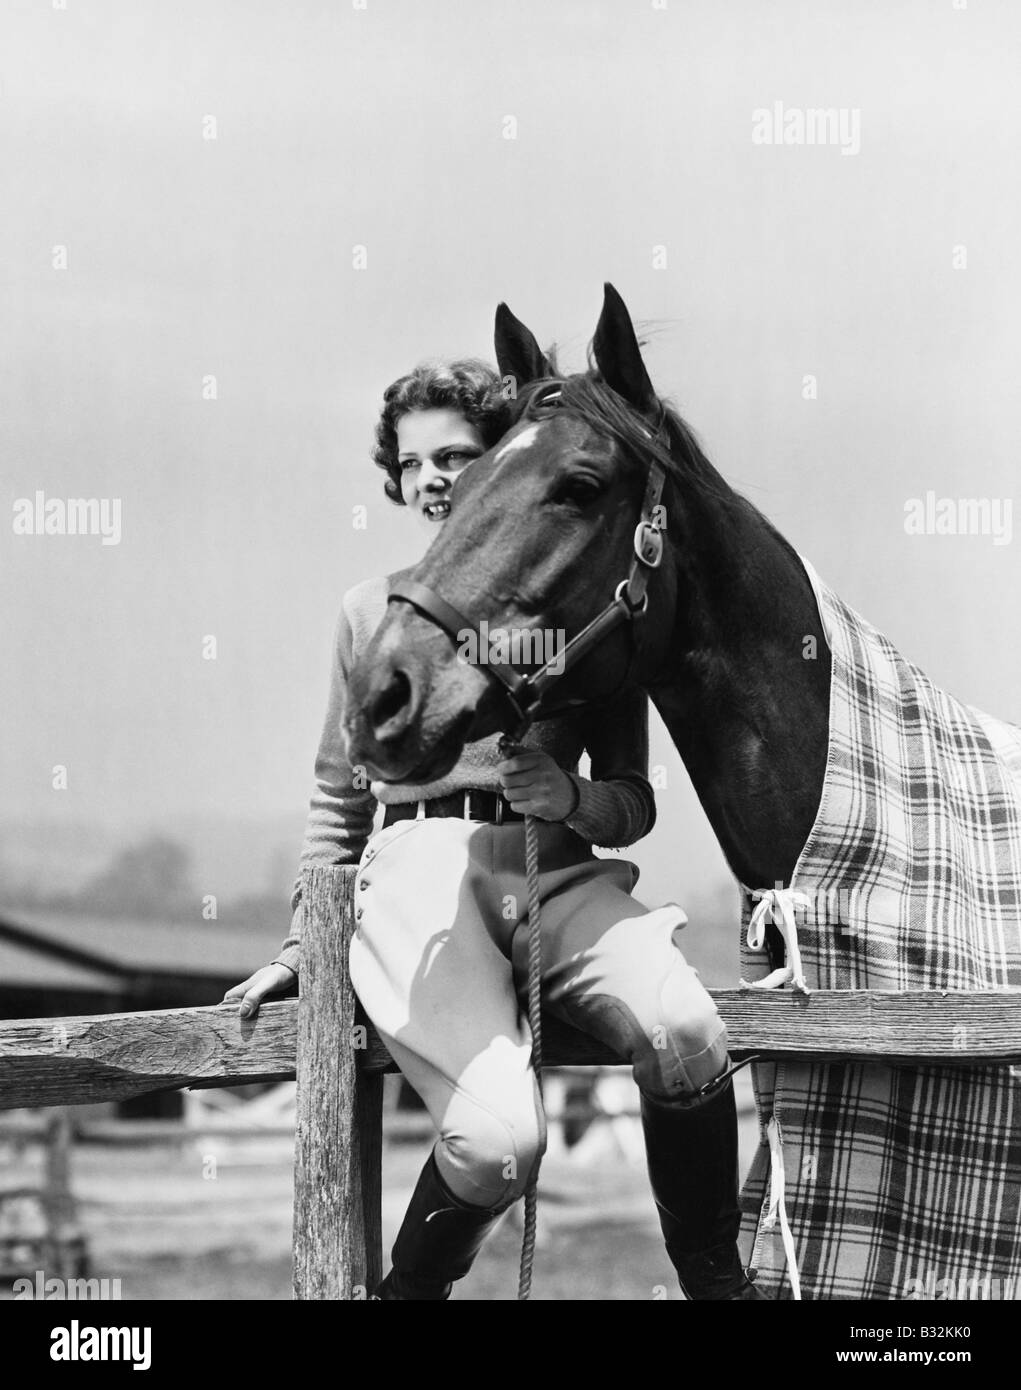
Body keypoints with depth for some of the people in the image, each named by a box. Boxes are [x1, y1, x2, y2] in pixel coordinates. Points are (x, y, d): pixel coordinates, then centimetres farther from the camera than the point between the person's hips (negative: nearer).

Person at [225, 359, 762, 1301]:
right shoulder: (374, 611, 17)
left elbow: (634, 804, 16)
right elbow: (339, 795, 24)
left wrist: (572, 797, -7)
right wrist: (305, 941, 18)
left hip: (562, 872, 1)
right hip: (424, 870, -1)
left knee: (685, 1034, -32)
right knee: (499, 1137, -28)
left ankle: (715, 1277, -10)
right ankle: (412, 1286, 2)